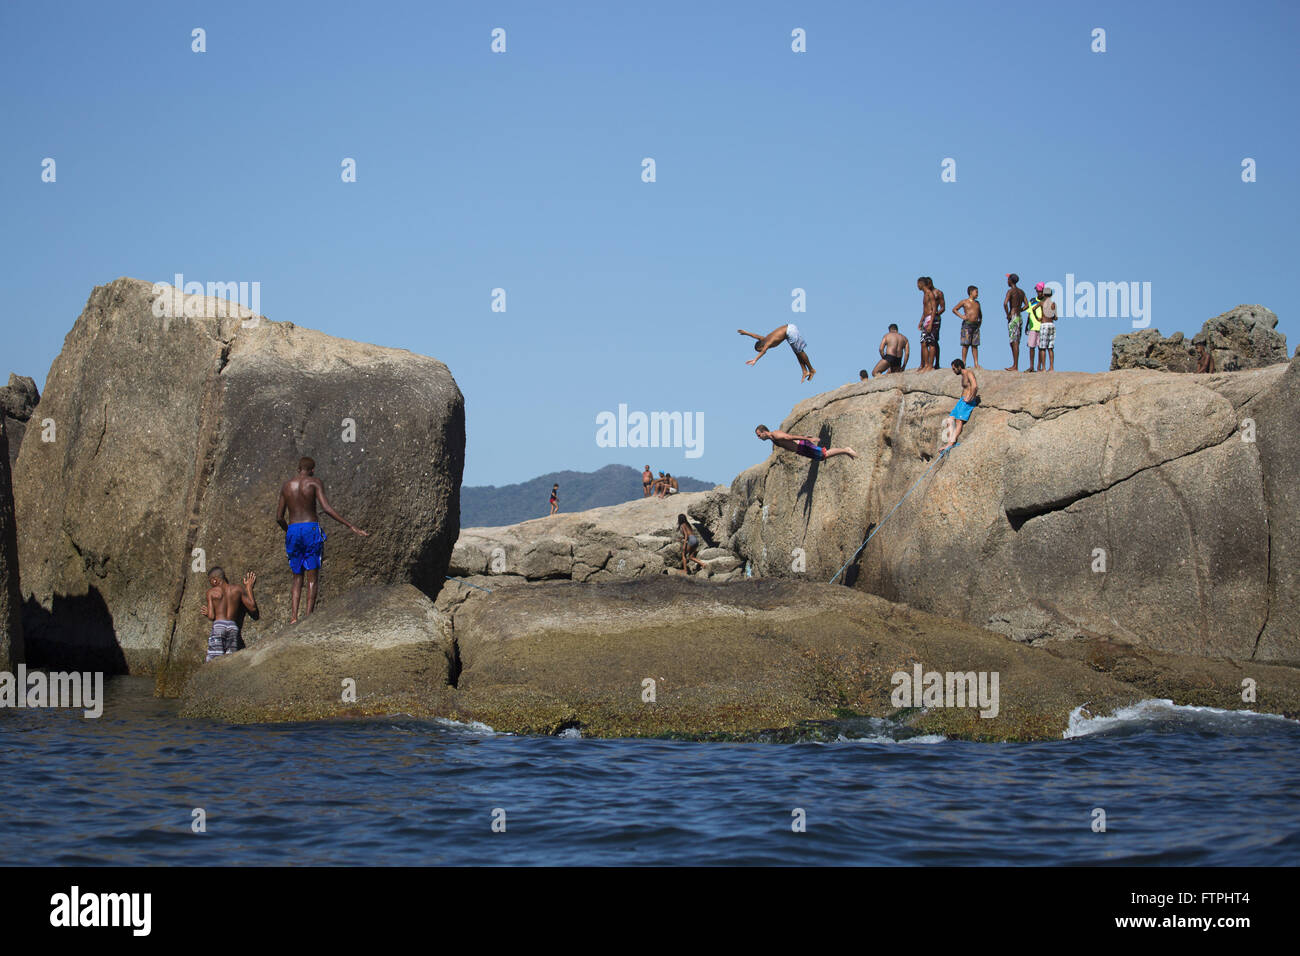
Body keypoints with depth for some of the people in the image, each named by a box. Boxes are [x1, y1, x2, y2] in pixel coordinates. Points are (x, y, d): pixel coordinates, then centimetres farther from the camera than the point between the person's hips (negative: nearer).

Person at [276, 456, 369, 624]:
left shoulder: (286, 486, 13)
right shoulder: (315, 483, 0)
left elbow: (279, 518, 12)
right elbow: (326, 508, -13)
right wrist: (351, 526, -14)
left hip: (293, 530, 4)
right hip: (311, 529, -4)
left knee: (297, 577, 13)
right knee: (312, 577, 1)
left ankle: (294, 616, -2)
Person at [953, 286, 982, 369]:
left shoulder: (977, 303, 17)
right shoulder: (964, 302, 2)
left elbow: (980, 313, 33)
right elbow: (954, 309, 4)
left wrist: (980, 320, 15)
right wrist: (961, 316, -8)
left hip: (975, 325, 5)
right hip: (967, 324, -5)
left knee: (975, 345, 3)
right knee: (966, 344, -7)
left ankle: (976, 364, 1)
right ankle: (963, 363, -5)